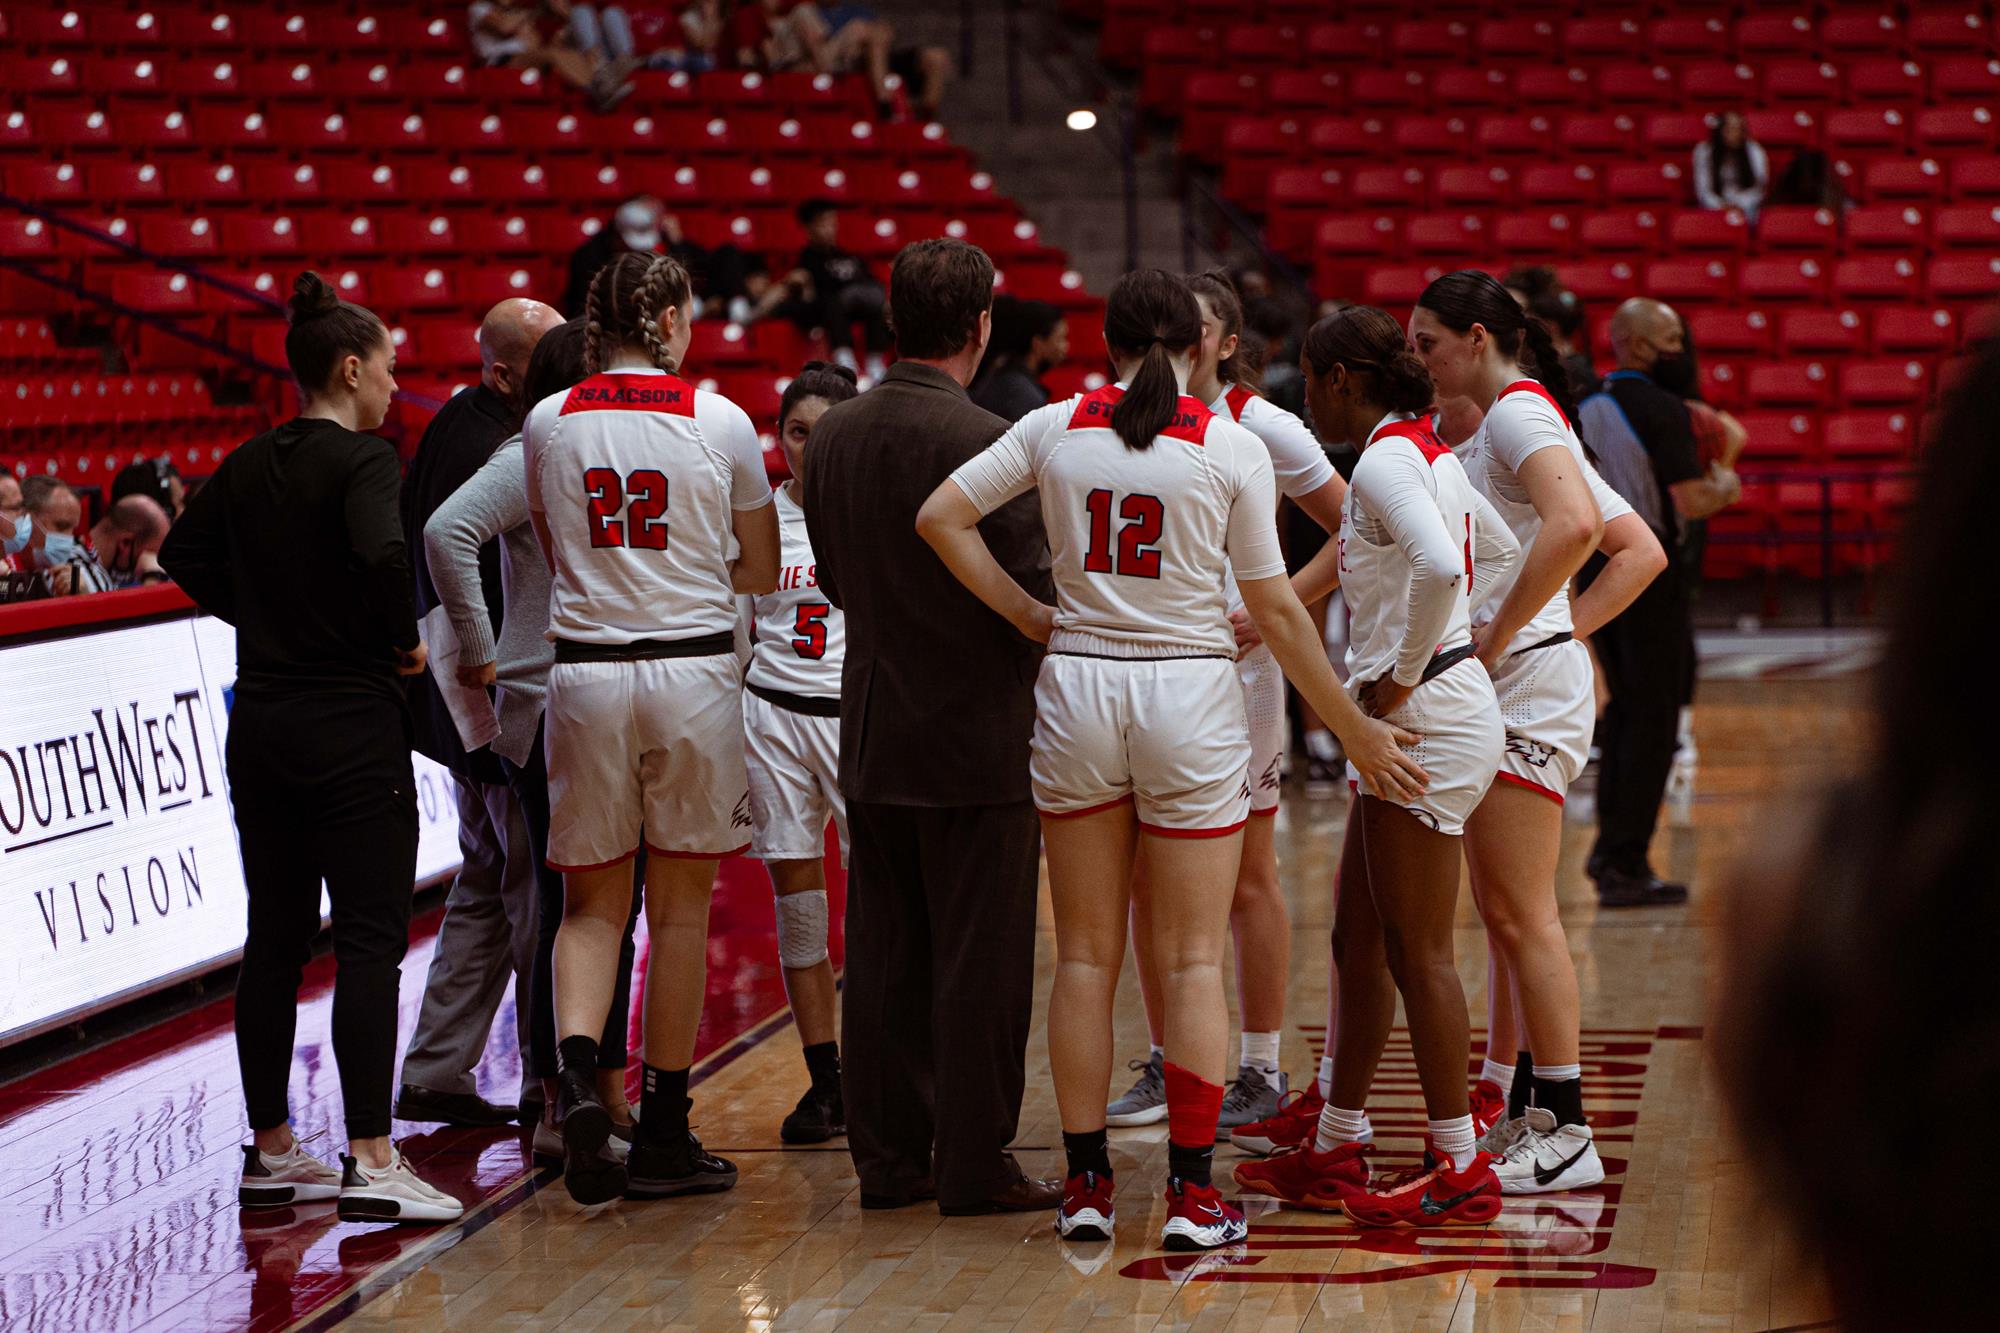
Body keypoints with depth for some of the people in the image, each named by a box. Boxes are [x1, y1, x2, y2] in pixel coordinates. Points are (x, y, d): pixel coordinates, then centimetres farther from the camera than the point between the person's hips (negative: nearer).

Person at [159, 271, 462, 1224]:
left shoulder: (251, 464, 9)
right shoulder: (362, 459, -12)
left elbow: (184, 553, 18)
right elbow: (382, 552, -29)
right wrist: (404, 639, -14)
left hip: (259, 723, 7)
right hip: (351, 726, -7)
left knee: (275, 934, 13)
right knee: (369, 939, -5)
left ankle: (270, 1149, 20)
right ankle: (369, 1161, -8)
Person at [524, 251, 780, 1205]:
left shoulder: (548, 423, 3)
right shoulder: (720, 421, -3)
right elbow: (761, 572, 6)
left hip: (584, 670, 2)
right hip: (692, 668, -2)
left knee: (592, 903, 12)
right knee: (681, 905, 8)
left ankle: (575, 1069, -15)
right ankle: (664, 1136, 14)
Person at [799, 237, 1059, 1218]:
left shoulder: (833, 435, 4)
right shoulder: (983, 441, -17)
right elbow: (1034, 588, -16)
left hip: (872, 731, 6)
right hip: (977, 733, -6)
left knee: (883, 957, 11)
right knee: (979, 961, 1)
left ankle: (888, 1160, 16)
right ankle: (974, 1165, 5)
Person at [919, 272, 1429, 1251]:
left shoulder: (1054, 428, 1)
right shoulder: (1231, 447, -4)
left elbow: (940, 518, 1)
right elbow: (1274, 609, -2)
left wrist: (1028, 616, 6)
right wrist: (1354, 727, 6)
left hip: (1077, 688, 2)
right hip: (1190, 693, -2)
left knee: (1085, 956, 10)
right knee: (1192, 960, 3)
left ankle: (1086, 1184, 11)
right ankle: (1191, 1195, 2)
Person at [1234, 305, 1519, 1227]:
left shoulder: (1385, 461, -15)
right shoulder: (1428, 452, 14)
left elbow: (1440, 566, -32)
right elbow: (1499, 551, 26)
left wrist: (1403, 674, -19)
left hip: (1426, 721, -10)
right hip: (1418, 722, 10)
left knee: (1416, 951, -4)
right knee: (1359, 940, 15)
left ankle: (1460, 1170, 1)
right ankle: (1337, 1150, 23)